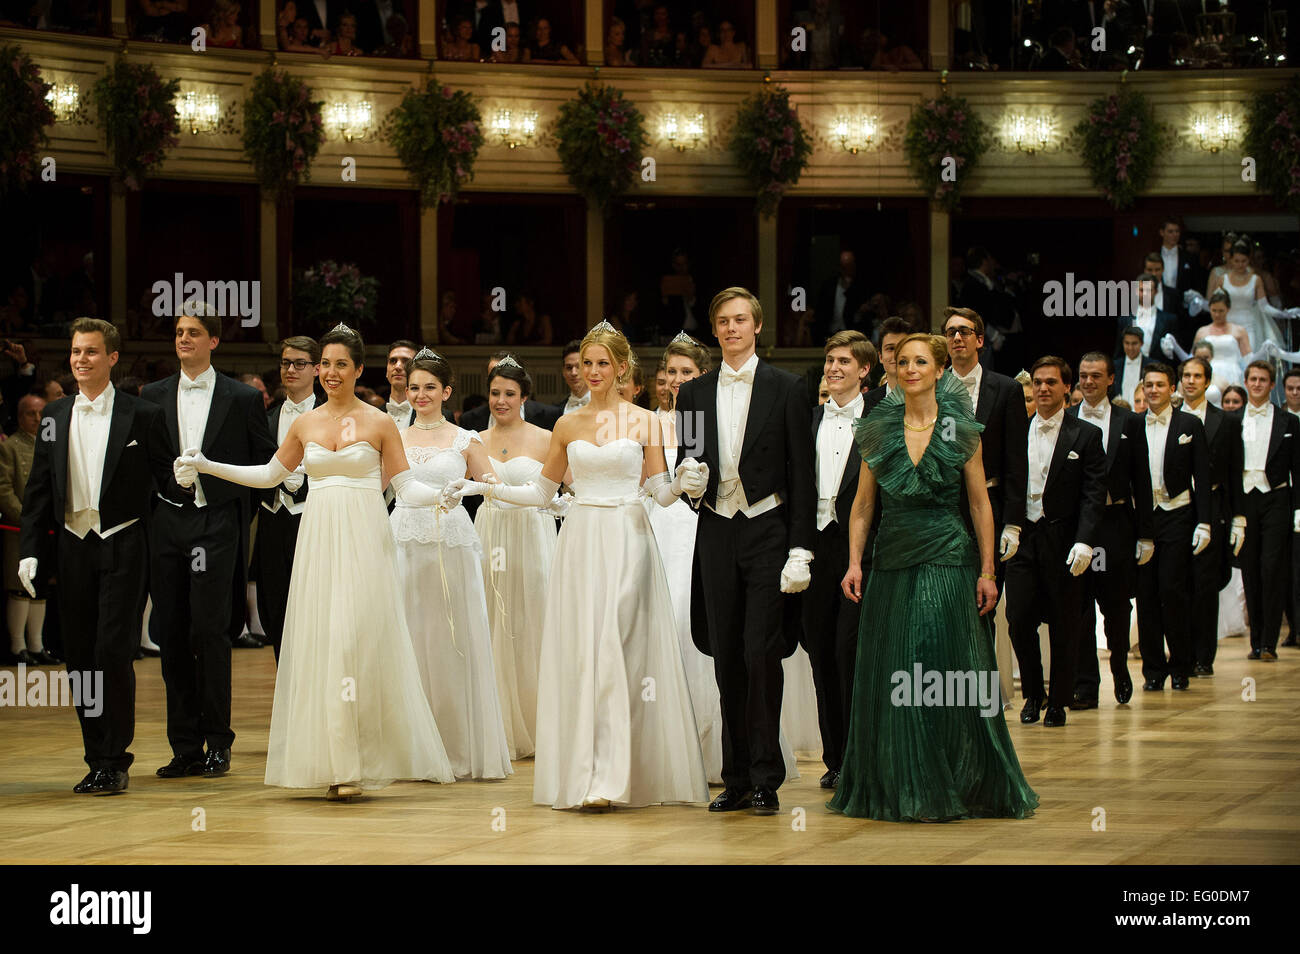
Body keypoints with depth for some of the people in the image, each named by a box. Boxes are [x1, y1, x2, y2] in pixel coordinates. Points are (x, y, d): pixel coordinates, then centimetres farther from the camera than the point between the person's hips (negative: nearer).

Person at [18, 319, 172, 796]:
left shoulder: (141, 416, 0)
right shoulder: (56, 417, 10)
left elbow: (166, 476, 7)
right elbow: (38, 489, 11)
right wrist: (30, 550, 5)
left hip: (121, 546, -4)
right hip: (73, 546, 4)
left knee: (113, 654, -10)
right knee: (80, 658, 5)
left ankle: (114, 762, -3)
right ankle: (98, 760, 13)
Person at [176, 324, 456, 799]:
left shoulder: (379, 423, 2)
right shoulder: (305, 424, 11)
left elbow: (405, 486, 1)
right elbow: (269, 474, 21)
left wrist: (439, 496, -19)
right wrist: (207, 466, 17)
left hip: (363, 542, -4)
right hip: (318, 540, 4)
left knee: (355, 639, -11)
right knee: (319, 642, 0)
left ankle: (355, 762, -7)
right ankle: (332, 761, 4)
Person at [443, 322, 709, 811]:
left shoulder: (643, 421, 4)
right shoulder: (568, 426, 12)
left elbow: (661, 492, 1)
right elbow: (541, 492, 16)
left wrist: (681, 483, -21)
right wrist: (480, 488, 8)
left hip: (628, 543, -3)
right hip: (580, 543, 3)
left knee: (615, 649, -11)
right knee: (579, 653, -1)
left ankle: (607, 778, -15)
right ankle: (581, 772, 3)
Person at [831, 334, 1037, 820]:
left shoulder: (961, 431, 1)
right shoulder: (878, 430, 6)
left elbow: (981, 503, 2)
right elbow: (863, 503, 10)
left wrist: (986, 570, -2)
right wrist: (854, 562, 0)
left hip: (947, 561, -3)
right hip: (892, 564, 3)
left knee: (951, 674, -5)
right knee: (892, 682, 3)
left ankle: (959, 788, 4)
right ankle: (900, 791, 12)